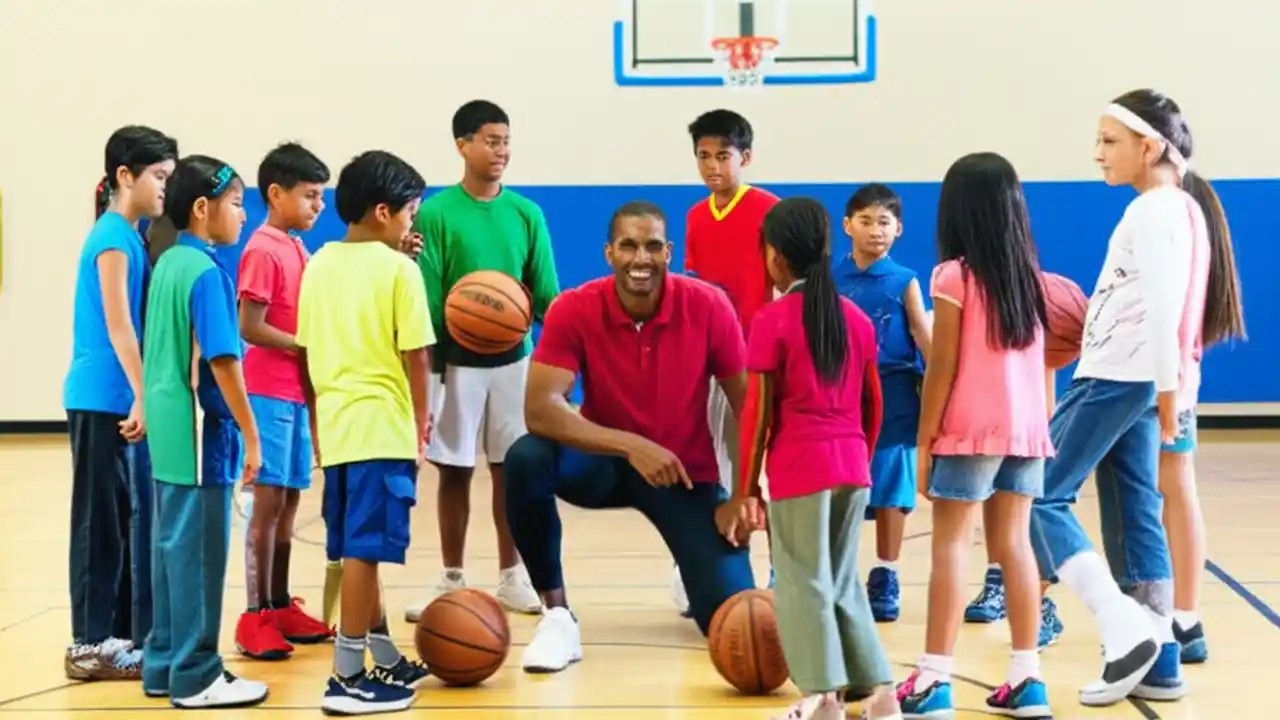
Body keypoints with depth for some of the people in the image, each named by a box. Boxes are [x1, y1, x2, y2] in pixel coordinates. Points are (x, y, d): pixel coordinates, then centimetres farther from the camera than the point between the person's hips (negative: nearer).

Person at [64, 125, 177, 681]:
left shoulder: (129, 236, 14)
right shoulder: (113, 237, -13)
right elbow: (117, 324, -18)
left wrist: (142, 396, 18)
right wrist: (142, 396, -20)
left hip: (120, 400, 9)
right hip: (105, 399, -9)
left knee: (131, 515, 12)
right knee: (103, 518, -3)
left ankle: (121, 635, 20)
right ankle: (90, 645, 4)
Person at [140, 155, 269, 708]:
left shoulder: (167, 264, 11)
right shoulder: (207, 271, -16)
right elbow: (221, 361, -20)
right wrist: (250, 436, -15)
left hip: (167, 427, 9)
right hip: (201, 430, -9)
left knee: (173, 548, 14)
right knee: (198, 553, -2)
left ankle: (163, 665, 21)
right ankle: (195, 676, 5)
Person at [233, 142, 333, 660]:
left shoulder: (297, 249, 13)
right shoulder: (262, 251, -13)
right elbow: (250, 328, -18)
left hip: (297, 392, 8)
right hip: (270, 392, -8)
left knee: (289, 499, 11)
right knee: (268, 500, -6)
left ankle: (280, 606, 19)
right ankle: (256, 616, -2)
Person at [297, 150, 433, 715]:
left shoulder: (318, 264, 11)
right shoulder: (398, 268, -8)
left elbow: (306, 350, 13)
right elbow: (415, 356, -11)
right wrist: (421, 423, 0)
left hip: (335, 425, 7)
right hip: (381, 426, -7)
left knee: (358, 548, 14)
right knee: (364, 549, -5)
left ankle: (386, 661, 26)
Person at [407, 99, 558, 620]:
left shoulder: (526, 213, 3)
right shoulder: (436, 213, -6)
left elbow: (547, 294, 4)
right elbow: (425, 298, -7)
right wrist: (430, 364, -12)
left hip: (512, 359, 2)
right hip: (455, 360, -2)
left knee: (510, 469, 8)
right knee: (454, 471, 5)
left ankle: (511, 577, 20)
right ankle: (452, 581, 16)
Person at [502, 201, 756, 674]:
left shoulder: (708, 306, -17)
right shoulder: (574, 310, -19)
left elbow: (746, 405, -8)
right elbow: (540, 409, -29)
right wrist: (630, 445, -39)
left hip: (685, 473, 0)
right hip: (606, 460, 0)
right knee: (526, 458, -33)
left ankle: (694, 570, 26)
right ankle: (557, 613, -15)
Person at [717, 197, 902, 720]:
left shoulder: (772, 319, -7)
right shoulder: (857, 317, 9)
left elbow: (759, 412, -7)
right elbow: (872, 405, 13)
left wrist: (746, 489, -3)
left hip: (799, 470, -5)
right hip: (852, 466, 6)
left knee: (803, 582, 3)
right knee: (843, 580, 16)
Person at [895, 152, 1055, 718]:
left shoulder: (954, 275, -7)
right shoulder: (1029, 274, 10)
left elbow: (943, 368, -9)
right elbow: (1042, 363, 11)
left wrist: (923, 444, -4)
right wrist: (1042, 426, 17)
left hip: (972, 429, -6)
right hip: (1027, 428, 6)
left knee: (950, 545, -3)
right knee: (1013, 544, 9)